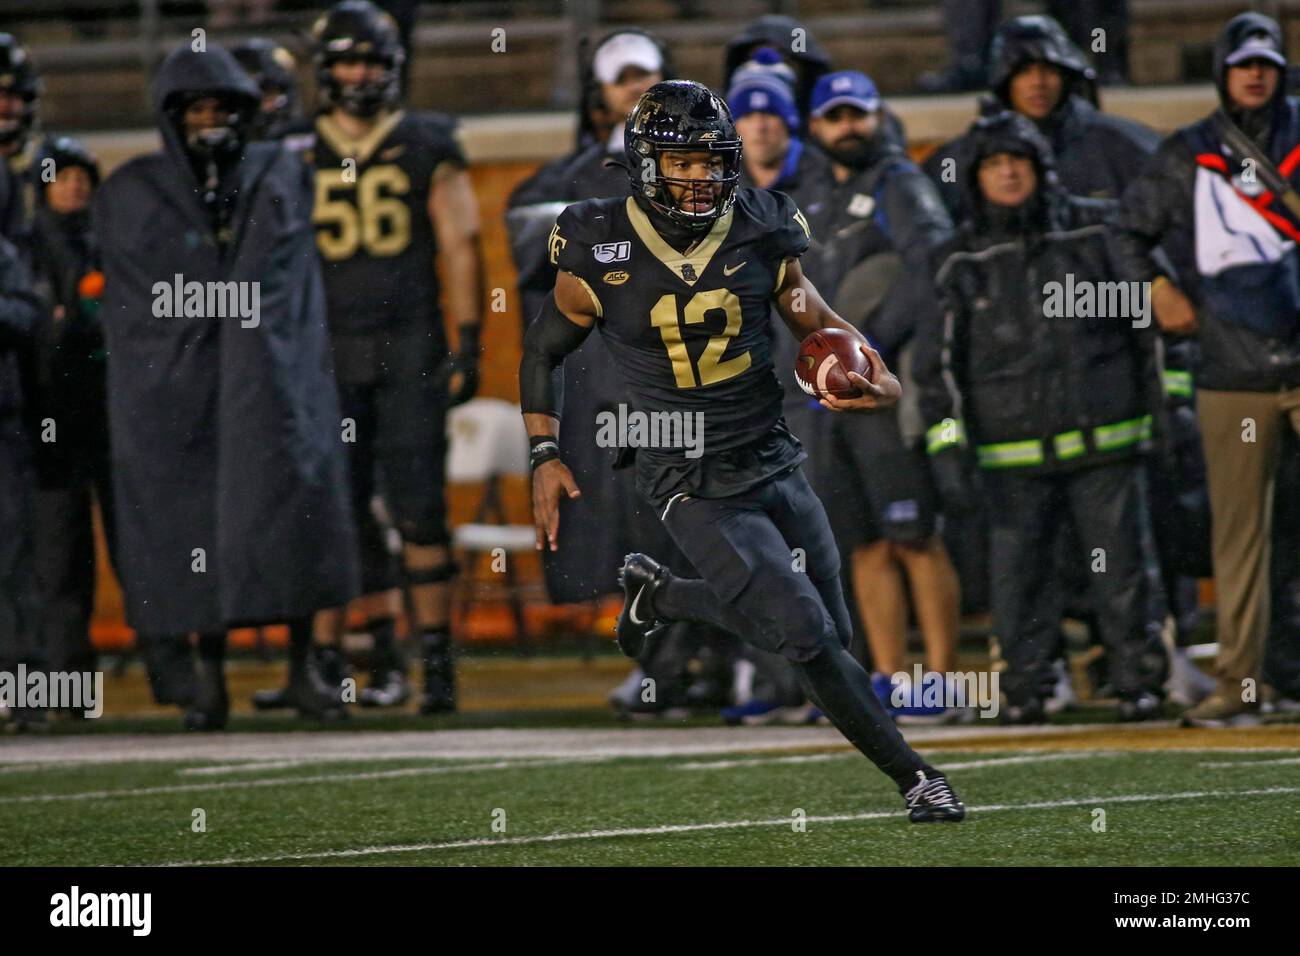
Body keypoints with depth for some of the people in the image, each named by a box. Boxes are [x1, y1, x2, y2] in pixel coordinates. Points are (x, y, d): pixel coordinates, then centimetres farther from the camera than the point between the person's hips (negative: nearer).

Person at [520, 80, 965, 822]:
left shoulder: (761, 240, -4)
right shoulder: (601, 259, -11)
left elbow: (817, 322, 10)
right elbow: (543, 351, 4)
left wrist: (879, 379, -10)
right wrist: (546, 457, -4)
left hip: (774, 457, 5)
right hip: (695, 485, -5)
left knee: (829, 625, 14)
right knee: (807, 634, -14)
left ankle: (659, 595, 35)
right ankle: (914, 777, 0)